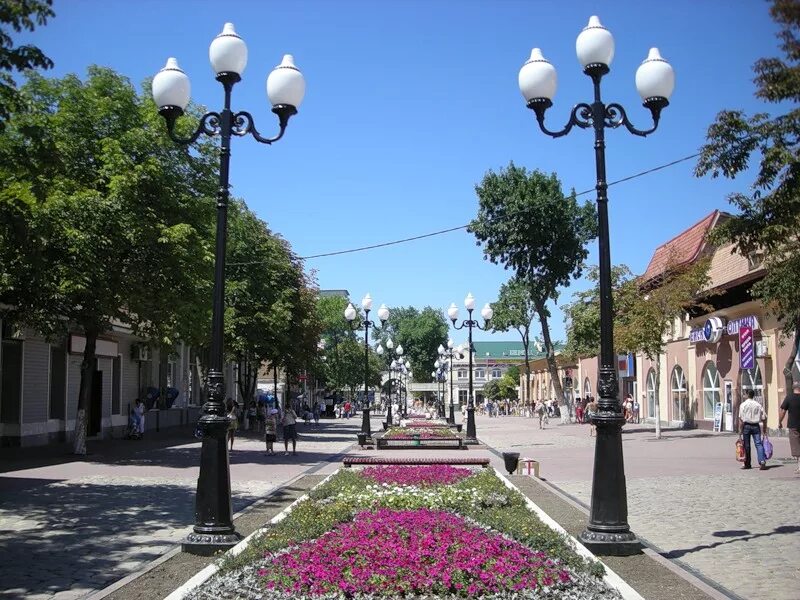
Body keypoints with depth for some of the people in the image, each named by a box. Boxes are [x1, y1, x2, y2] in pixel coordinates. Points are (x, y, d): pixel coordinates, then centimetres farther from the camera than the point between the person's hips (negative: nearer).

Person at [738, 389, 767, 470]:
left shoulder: (743, 405, -3)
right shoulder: (758, 405, 5)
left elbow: (741, 419, -8)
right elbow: (764, 418, 5)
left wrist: (741, 430, -6)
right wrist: (764, 429, 13)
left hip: (746, 426, -2)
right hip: (756, 426, 2)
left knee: (746, 445, 7)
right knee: (758, 444, -3)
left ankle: (747, 464, 14)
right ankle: (762, 462, -20)